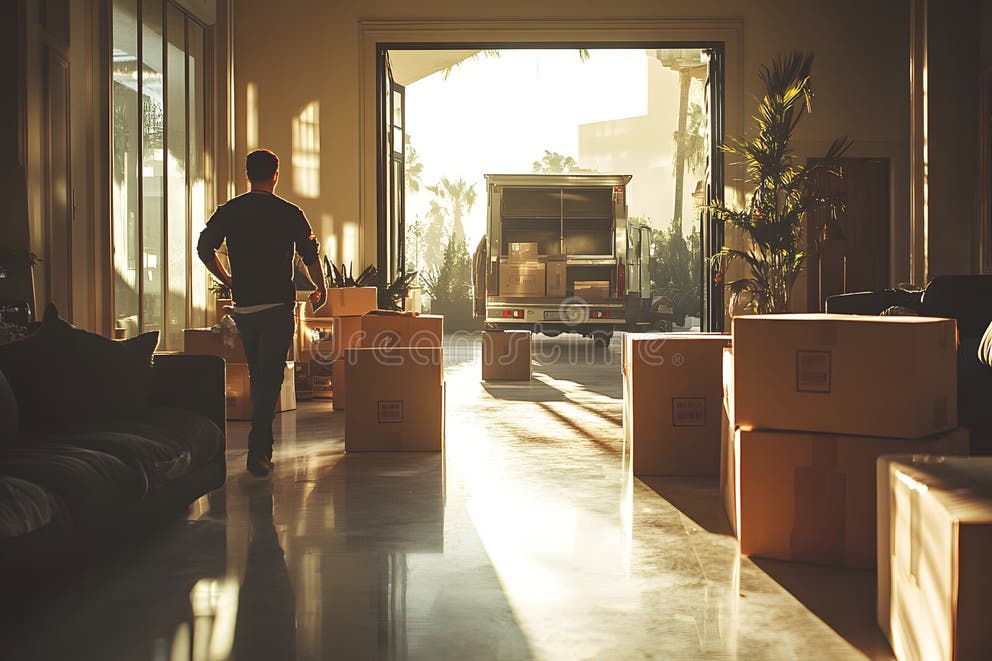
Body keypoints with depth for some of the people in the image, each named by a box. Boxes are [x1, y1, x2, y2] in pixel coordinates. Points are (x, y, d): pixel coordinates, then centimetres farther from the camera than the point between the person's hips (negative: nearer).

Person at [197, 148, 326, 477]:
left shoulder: (228, 211, 3)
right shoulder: (290, 213, -5)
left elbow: (204, 248, 5)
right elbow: (311, 256, -4)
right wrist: (321, 290, 12)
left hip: (243, 308, 4)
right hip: (277, 306, -4)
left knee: (258, 376, 18)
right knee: (270, 379, -3)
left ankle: (262, 446, 27)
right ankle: (258, 452, -11)